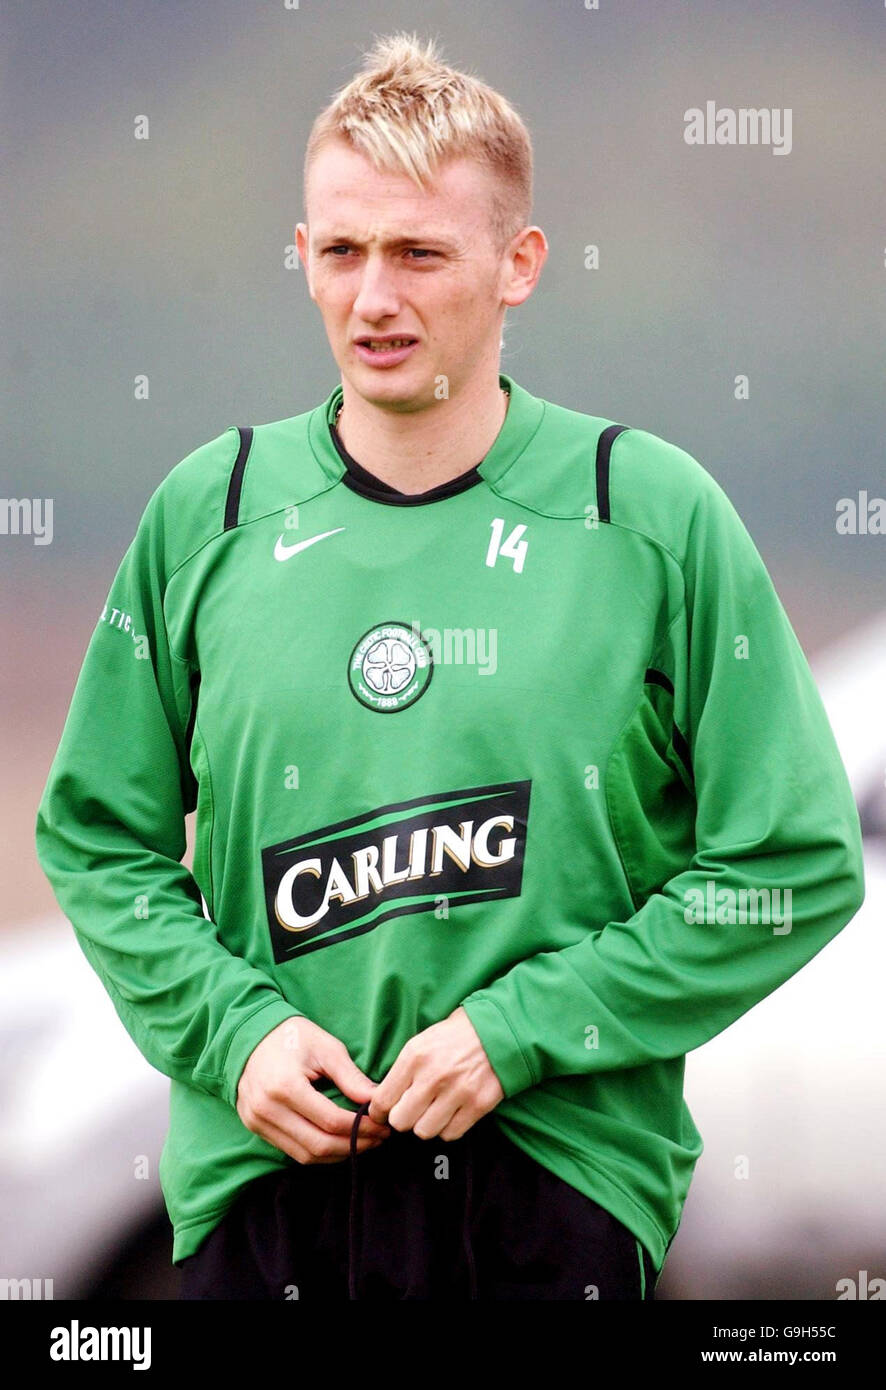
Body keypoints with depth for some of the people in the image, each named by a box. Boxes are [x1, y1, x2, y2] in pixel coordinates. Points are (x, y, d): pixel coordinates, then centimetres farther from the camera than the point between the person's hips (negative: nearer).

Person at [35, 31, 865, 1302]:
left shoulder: (653, 515, -3)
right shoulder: (208, 510, 5)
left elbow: (795, 866, -4)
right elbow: (97, 837, 11)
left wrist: (518, 1031, -11)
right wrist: (233, 1028, -6)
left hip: (561, 1178, -2)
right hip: (263, 1168, 2)